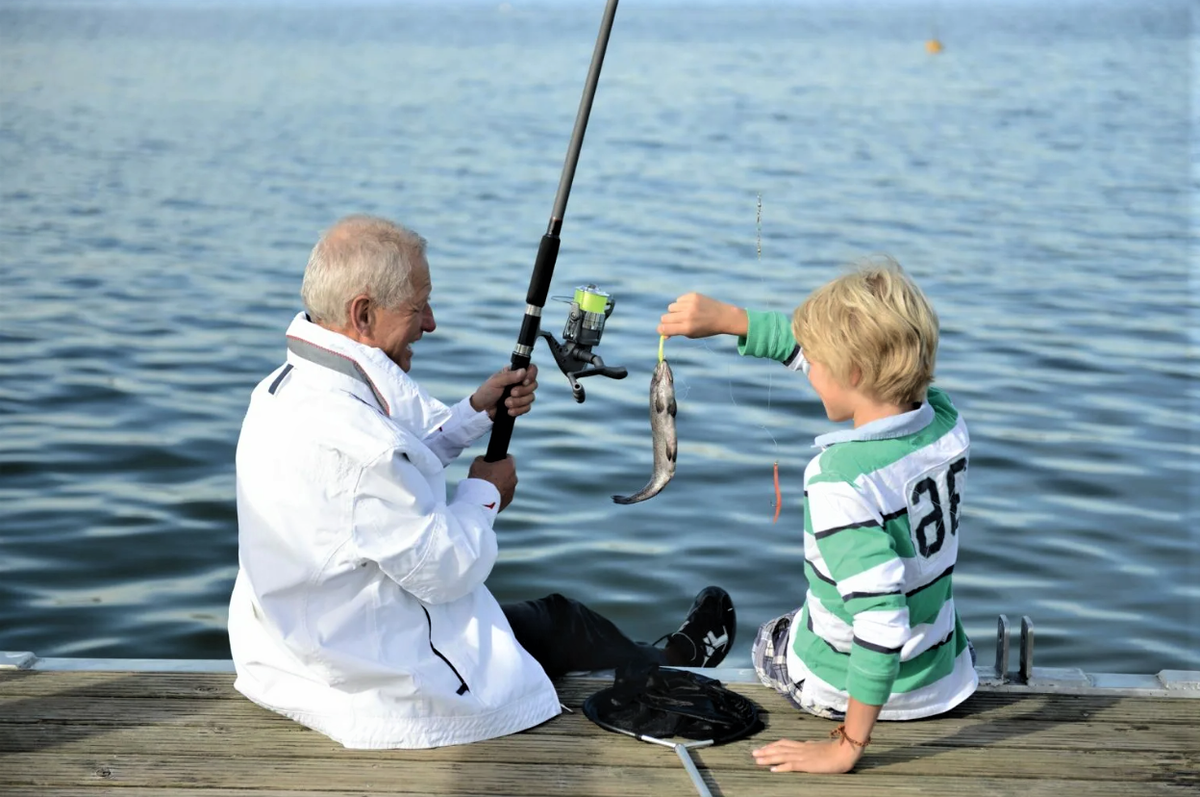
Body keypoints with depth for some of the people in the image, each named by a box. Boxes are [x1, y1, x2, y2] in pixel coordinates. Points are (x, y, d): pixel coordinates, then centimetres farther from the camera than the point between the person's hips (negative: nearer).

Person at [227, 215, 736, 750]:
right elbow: (448, 571, -23)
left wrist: (478, 411, 4)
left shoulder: (286, 386, -3)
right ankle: (672, 667, 43)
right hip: (378, 690, -9)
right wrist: (485, 493, -4)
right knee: (557, 625, 15)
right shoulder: (349, 438, -33)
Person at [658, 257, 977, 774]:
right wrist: (726, 318, 5)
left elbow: (882, 621, -36)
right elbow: (849, 350, 2)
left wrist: (848, 746, -29)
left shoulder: (841, 479, -33)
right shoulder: (945, 421, -12)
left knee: (770, 641, 30)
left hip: (839, 689, -5)